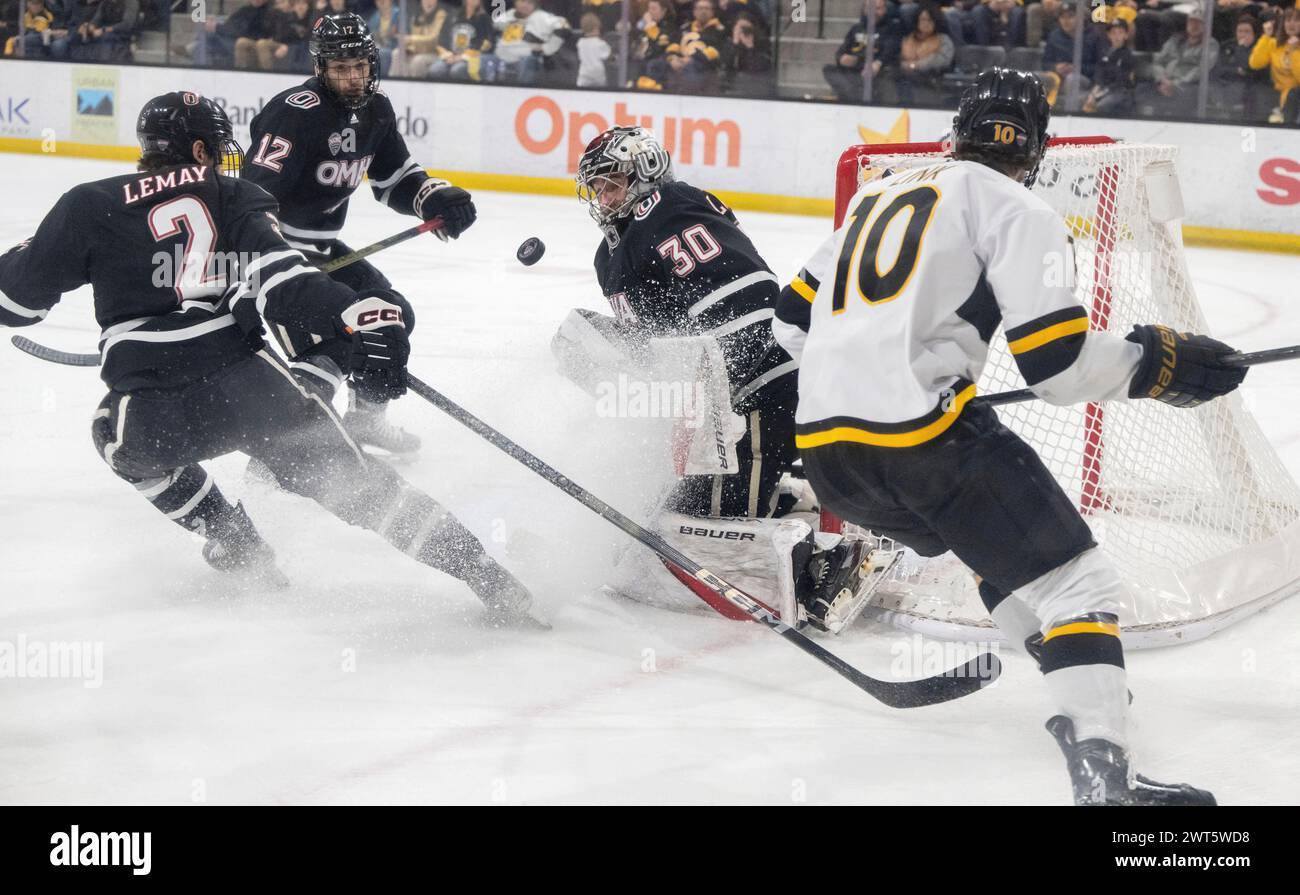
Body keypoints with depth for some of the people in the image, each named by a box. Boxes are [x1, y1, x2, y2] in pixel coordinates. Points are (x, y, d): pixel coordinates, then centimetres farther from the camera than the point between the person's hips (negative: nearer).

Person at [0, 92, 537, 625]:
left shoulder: (90, 207, 14)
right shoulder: (239, 201, 14)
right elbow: (278, 282, -5)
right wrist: (366, 314, -16)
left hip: (151, 417, 0)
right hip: (251, 387, 0)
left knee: (123, 438, 35)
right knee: (354, 481, 11)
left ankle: (237, 547, 28)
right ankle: (492, 582, 1)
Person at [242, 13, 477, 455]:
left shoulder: (375, 111, 3)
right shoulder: (296, 112, -24)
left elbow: (395, 178, 14)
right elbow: (255, 191, -30)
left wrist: (436, 198, -6)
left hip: (320, 244, 9)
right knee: (325, 350, -20)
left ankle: (365, 417, 34)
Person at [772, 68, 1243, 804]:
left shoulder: (879, 195, 23)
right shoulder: (1016, 210, 1)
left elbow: (795, 318, 28)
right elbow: (1058, 364, -7)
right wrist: (1155, 360, 8)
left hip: (822, 443, 8)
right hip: (922, 435, -8)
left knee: (1002, 546, 29)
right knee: (1078, 582, -4)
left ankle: (1083, 690, 28)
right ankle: (1103, 774, -20)